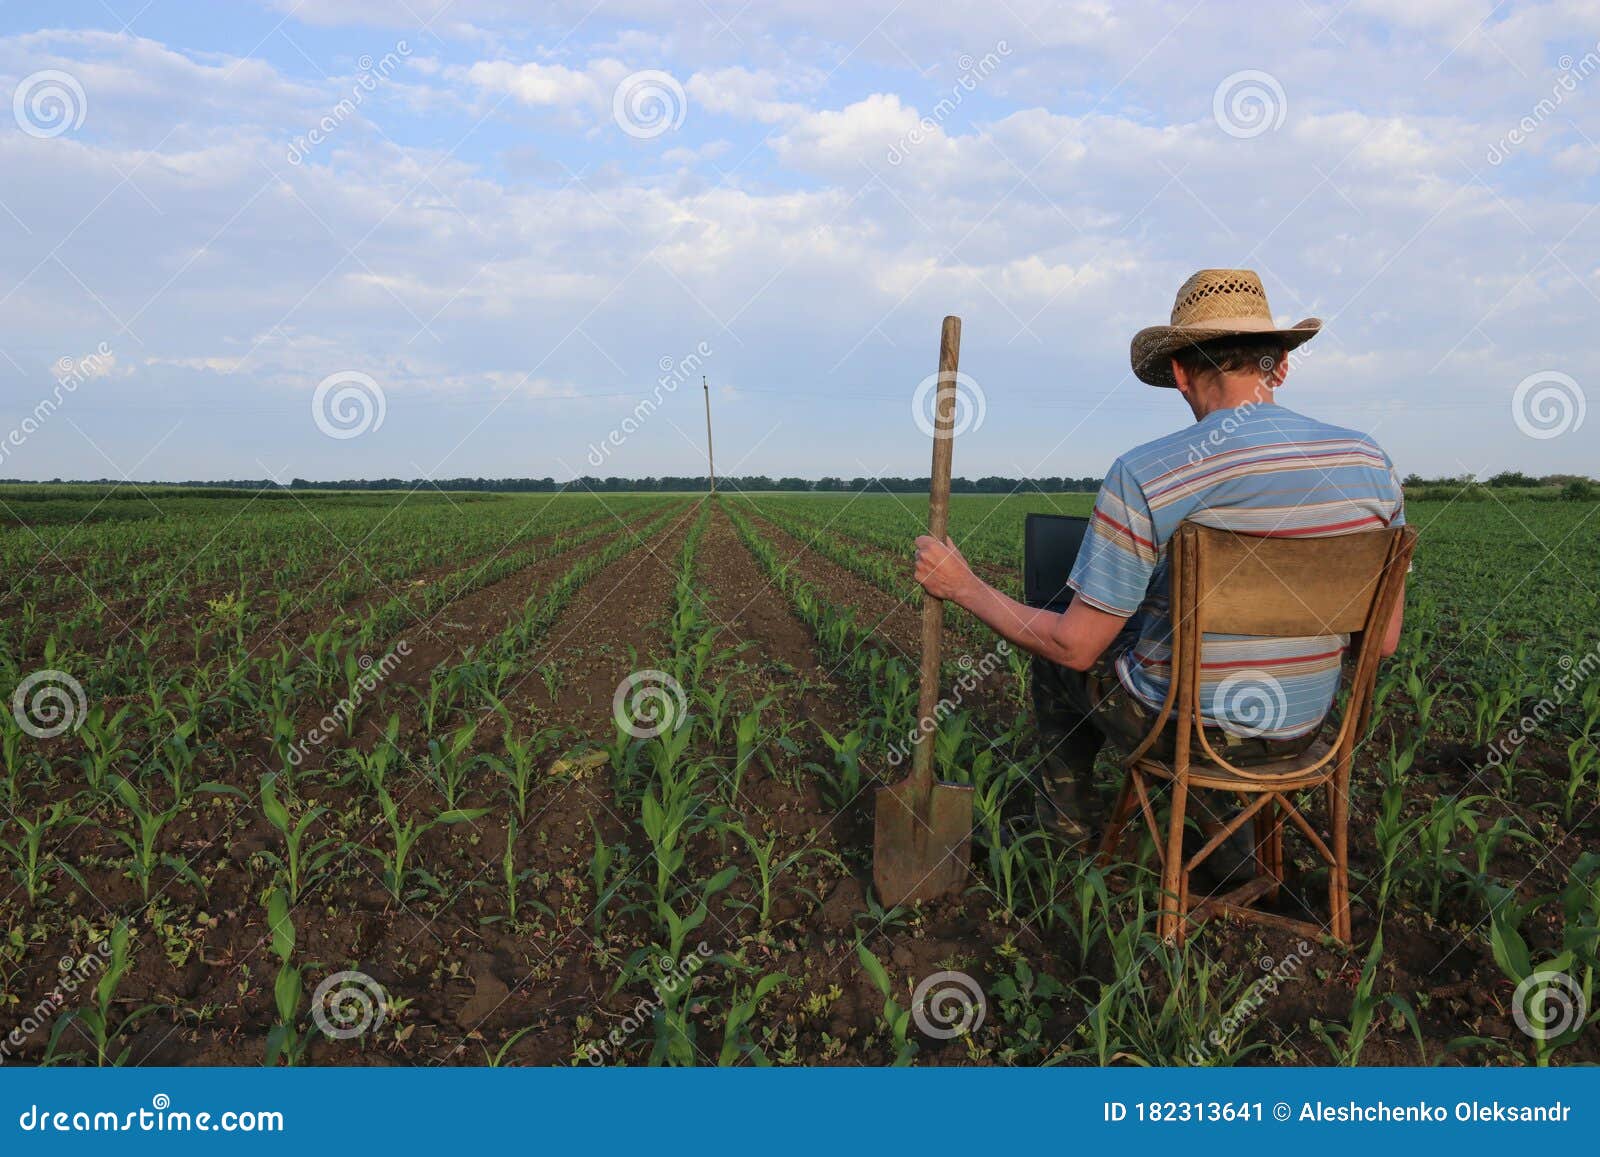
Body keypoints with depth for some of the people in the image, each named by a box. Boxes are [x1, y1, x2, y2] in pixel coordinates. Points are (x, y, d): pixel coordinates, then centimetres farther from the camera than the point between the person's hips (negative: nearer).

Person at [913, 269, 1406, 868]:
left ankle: (1066, 829, 45)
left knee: (1057, 656, 26)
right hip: (1298, 730, 5)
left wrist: (965, 587, -5)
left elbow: (1075, 647, -18)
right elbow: (1384, 640, -1)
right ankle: (1228, 832, 39)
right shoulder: (1371, 464, -9)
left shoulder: (1144, 476, -24)